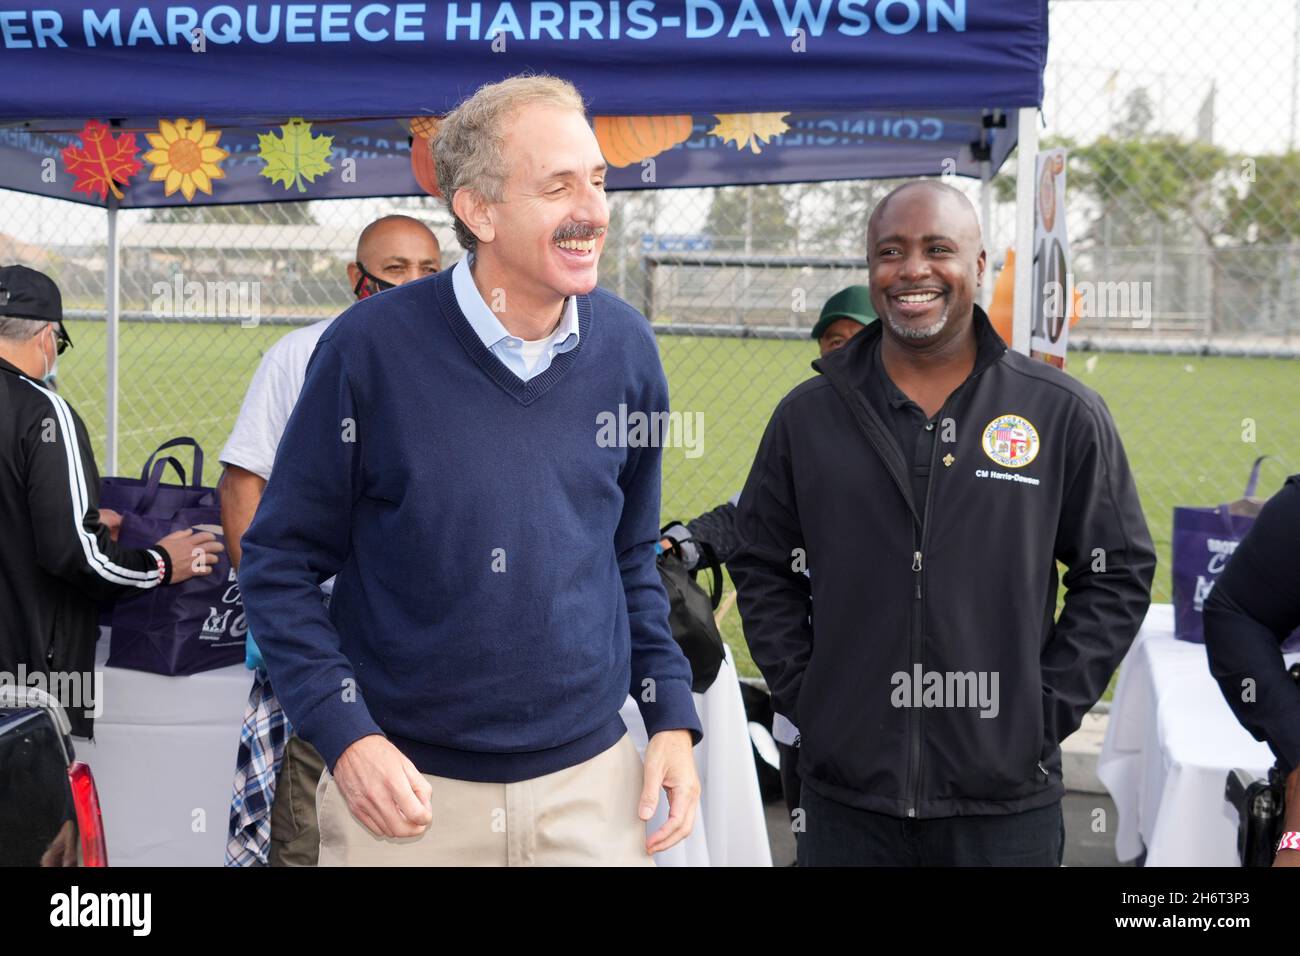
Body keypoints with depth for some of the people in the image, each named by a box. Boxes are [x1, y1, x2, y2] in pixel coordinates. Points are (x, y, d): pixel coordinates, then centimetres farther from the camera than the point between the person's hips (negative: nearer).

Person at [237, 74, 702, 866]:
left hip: (591, 780, 3)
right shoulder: (371, 347, -13)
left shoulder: (625, 348, -1)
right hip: (406, 785, -3)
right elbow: (281, 563, -6)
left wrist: (673, 714, 3)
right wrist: (346, 735, -15)